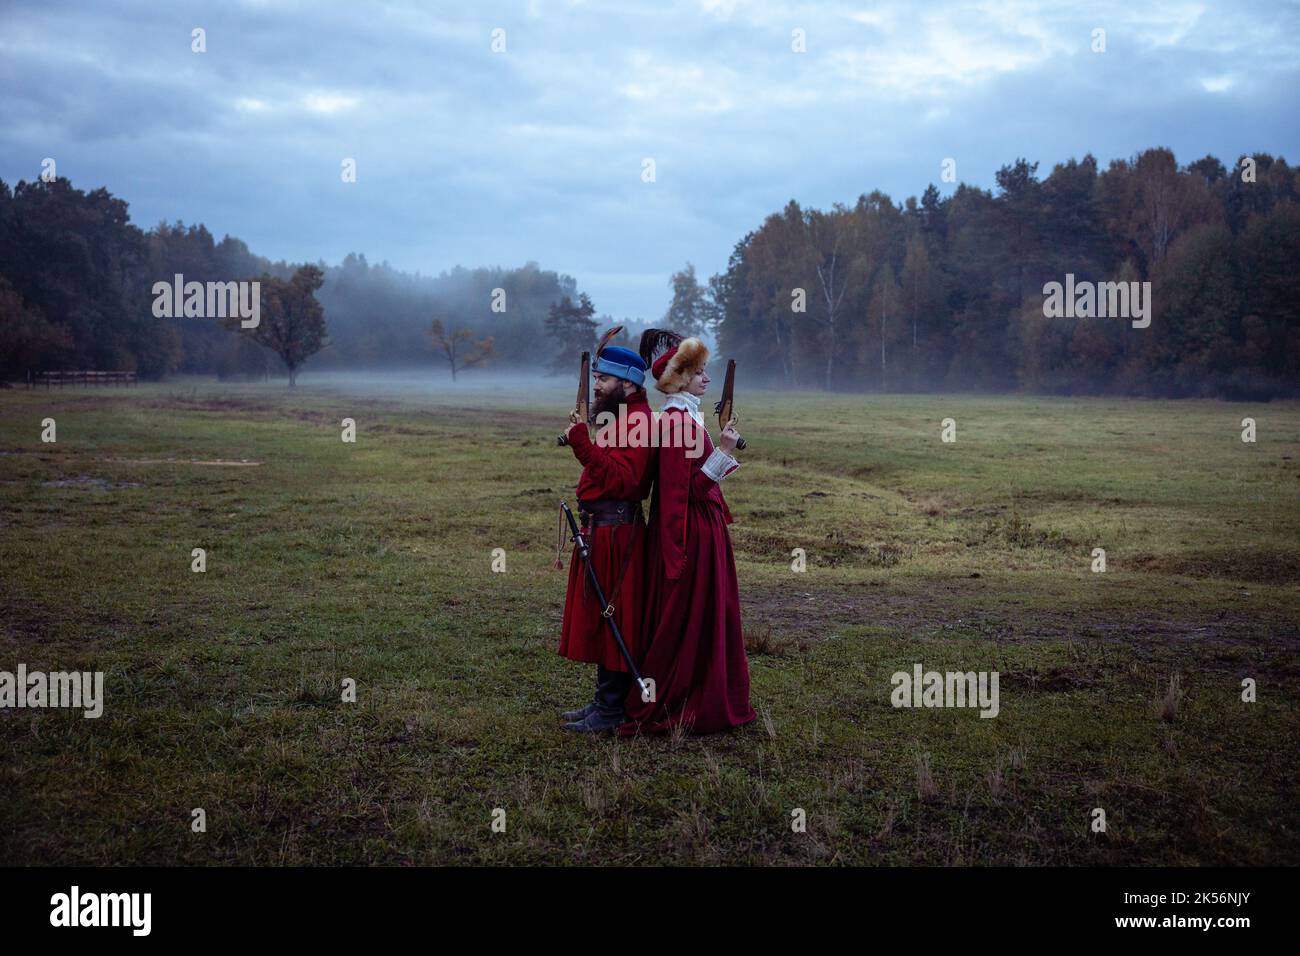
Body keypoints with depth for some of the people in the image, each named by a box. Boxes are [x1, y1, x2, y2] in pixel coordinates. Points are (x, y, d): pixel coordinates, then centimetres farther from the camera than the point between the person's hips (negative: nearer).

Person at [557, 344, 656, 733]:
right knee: (603, 622, 16)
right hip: (601, 531, 11)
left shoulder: (635, 422, -17)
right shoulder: (620, 418, 18)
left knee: (610, 622, -4)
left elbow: (622, 480, -28)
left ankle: (610, 712, 3)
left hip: (614, 535, -11)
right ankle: (605, 702, 25)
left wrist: (583, 444, -30)